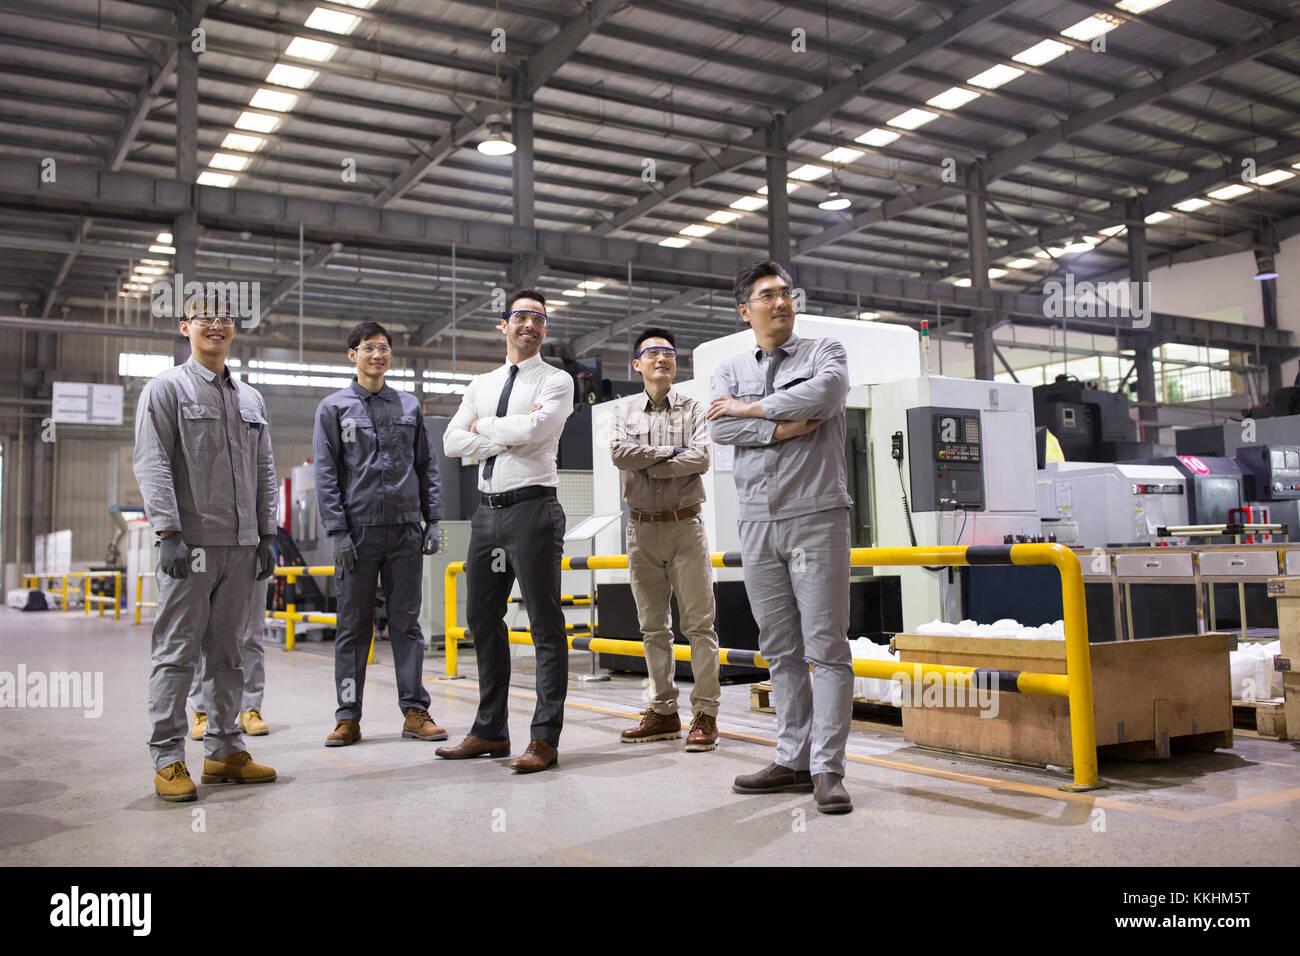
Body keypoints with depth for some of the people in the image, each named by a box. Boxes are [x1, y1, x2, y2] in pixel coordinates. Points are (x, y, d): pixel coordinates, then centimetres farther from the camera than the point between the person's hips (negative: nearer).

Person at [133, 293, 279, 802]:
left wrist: (267, 533, 12)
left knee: (228, 650, 10)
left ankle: (225, 749, 18)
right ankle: (168, 759, 2)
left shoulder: (251, 399, 18)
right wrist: (168, 532, -16)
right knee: (177, 650, -4)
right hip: (190, 543, -5)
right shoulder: (166, 389, 1)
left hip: (240, 546, 6)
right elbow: (152, 464, -7)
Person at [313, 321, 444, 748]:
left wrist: (432, 521, 5)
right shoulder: (334, 407, 5)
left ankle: (415, 711, 9)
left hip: (406, 529, 2)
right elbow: (325, 474, 0)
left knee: (407, 622, 5)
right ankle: (348, 717, 9)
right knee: (352, 625, 3)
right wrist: (337, 531, -8)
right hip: (357, 531, -2)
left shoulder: (410, 405, 13)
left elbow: (427, 467, 14)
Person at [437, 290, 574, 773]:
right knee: (483, 621, 11)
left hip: (532, 508, -6)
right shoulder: (481, 385, 17)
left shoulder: (557, 381, 1)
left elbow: (533, 429, -18)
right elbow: (452, 442, 5)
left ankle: (545, 738, 1)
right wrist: (508, 436, -8)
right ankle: (490, 731, 23)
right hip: (488, 510, 7)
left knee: (545, 625, -4)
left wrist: (484, 426, -2)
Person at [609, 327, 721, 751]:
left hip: (684, 525, -2)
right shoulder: (623, 410, 10)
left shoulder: (692, 409, 5)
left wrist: (646, 463, -11)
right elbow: (619, 454, -9)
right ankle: (663, 712, 16)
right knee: (653, 626, 8)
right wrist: (671, 452, -10)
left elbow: (701, 459, -12)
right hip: (642, 528, 3)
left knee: (699, 623, -5)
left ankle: (705, 714, -1)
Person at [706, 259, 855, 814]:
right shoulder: (729, 371, 16)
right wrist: (783, 427, -12)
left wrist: (749, 408, -7)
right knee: (779, 651, 7)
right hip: (757, 522, 4)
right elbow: (719, 428, -2)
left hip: (816, 517, -3)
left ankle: (826, 768, -3)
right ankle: (792, 761, 14)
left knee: (825, 648, -6)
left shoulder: (824, 352, 8)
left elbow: (825, 393, -15)